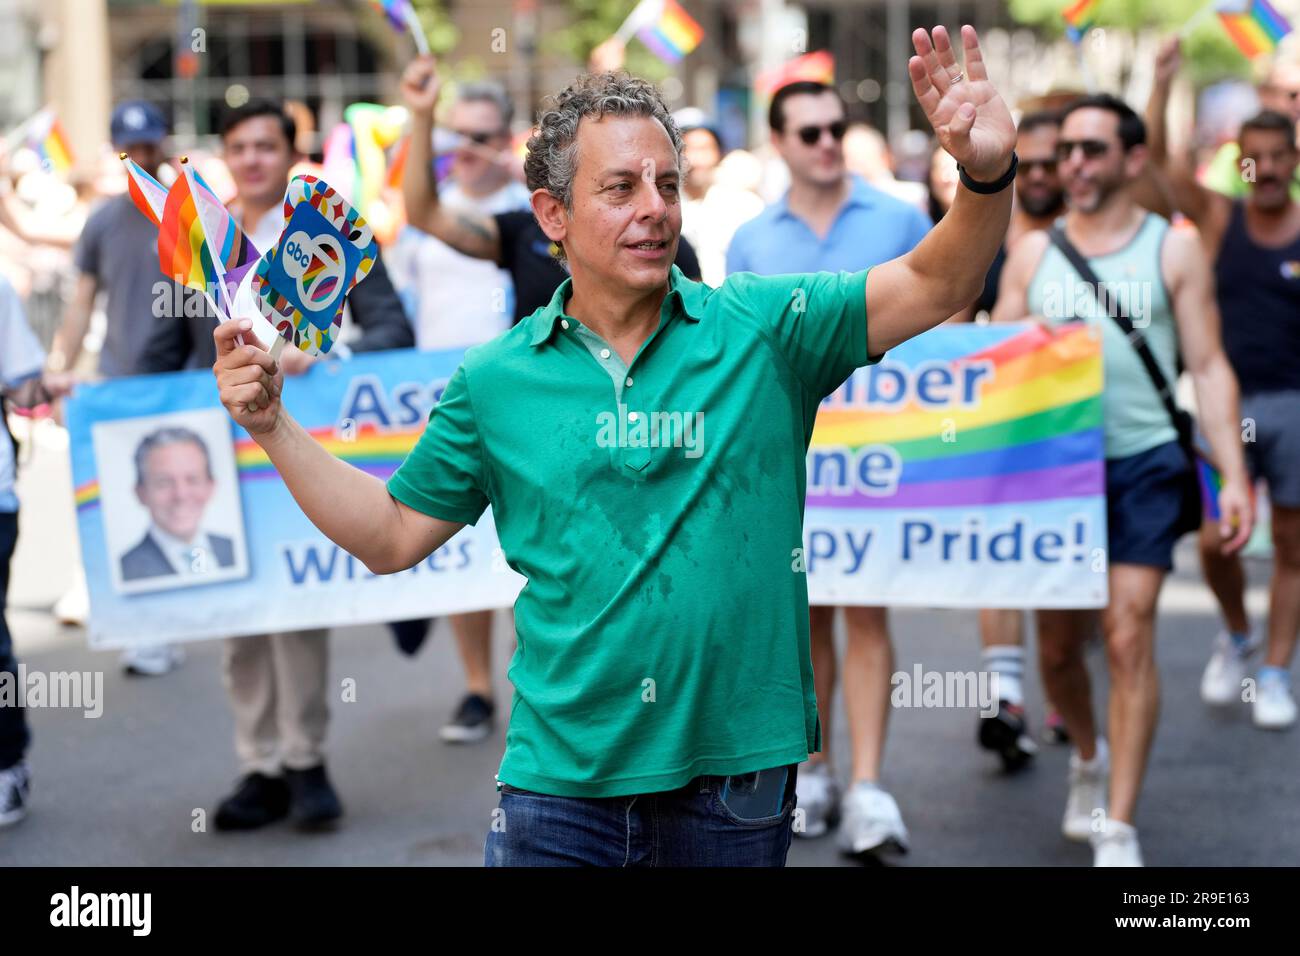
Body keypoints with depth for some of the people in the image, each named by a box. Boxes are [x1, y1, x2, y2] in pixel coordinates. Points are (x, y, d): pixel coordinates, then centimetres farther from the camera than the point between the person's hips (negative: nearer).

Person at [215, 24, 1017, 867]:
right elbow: (391, 535, 11)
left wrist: (988, 173, -24)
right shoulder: (494, 381, 3)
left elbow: (935, 287, -6)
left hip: (737, 781, 0)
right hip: (560, 783, 0)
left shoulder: (763, 328, -1)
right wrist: (272, 424, 2)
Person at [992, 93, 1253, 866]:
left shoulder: (1174, 250, 3)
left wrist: (1234, 475, -7)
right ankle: (1088, 756, 39)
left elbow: (1209, 367, 1)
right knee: (1058, 647, 8)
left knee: (1129, 638, -10)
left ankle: (1118, 830, -3)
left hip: (1143, 463, -3)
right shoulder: (1033, 253, 10)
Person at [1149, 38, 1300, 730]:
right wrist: (1161, 88, -19)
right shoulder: (1217, 218, 3)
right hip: (1226, 403, 0)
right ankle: (1235, 636, 25)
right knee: (1215, 542, -3)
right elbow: (1156, 164, -7)